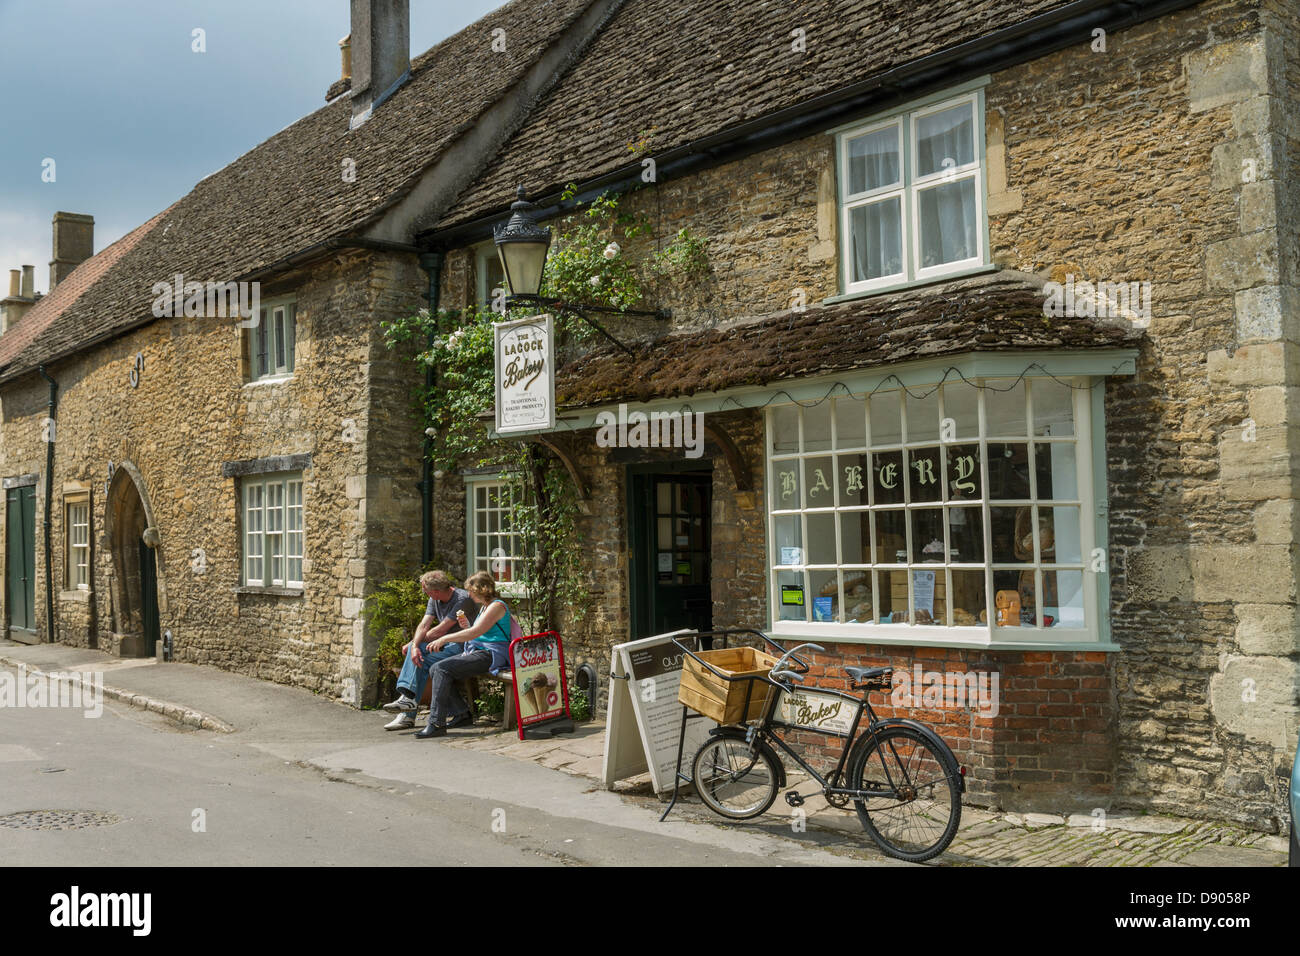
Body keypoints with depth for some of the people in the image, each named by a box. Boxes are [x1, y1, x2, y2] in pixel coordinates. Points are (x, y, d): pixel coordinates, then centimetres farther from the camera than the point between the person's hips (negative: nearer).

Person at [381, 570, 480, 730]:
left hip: (462, 646, -8)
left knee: (424, 661, -24)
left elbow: (440, 630, -16)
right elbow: (424, 625, -1)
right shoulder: (435, 600, 9)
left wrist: (414, 643, -5)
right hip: (445, 644, 8)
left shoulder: (462, 599, -18)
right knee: (416, 651, -16)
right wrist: (414, 645, -21)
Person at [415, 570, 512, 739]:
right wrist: (466, 626, 2)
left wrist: (444, 639, -18)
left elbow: (476, 632, -20)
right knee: (434, 670, -4)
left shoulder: (497, 606, -11)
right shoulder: (484, 606, 21)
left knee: (442, 668, -23)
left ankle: (436, 724, -24)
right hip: (477, 652, 10)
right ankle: (460, 713, 0)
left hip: (490, 655, -10)